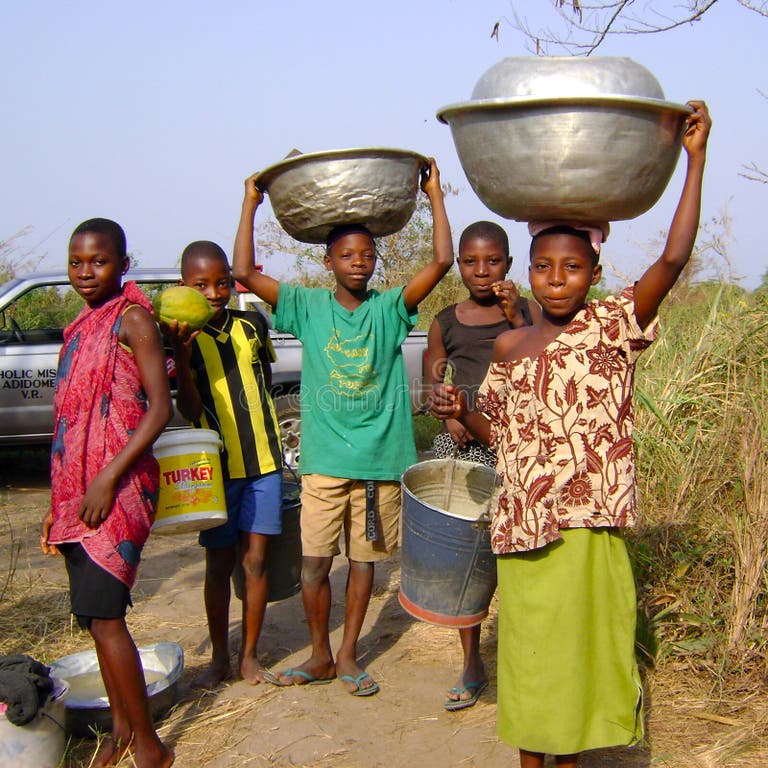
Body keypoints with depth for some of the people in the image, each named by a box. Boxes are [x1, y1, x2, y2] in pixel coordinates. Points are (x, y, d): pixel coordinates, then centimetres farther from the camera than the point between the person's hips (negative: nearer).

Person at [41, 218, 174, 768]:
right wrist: (59, 505, 19)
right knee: (97, 616, 11)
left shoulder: (132, 319, -6)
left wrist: (108, 479, -19)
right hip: (77, 492, 8)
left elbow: (160, 408, -13)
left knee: (104, 617, -9)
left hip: (118, 489, -8)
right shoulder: (80, 328, 17)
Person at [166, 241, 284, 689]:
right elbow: (189, 410, -15)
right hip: (217, 466, -2)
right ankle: (219, 657, 22)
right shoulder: (185, 338, -6)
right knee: (219, 564, 7)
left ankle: (250, 655, 19)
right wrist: (181, 356, -29)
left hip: (263, 462, 2)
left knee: (256, 559, 5)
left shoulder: (253, 325, 2)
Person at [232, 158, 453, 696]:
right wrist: (251, 204, -4)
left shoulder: (390, 307, 1)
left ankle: (349, 656, 25)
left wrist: (435, 195, -6)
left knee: (364, 559, 10)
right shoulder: (308, 306, 2)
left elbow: (442, 261, -9)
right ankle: (321, 656, 23)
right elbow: (245, 272, -4)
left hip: (380, 456, 0)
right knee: (314, 562, 2)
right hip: (324, 457, 0)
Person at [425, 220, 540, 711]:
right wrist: (449, 412, -8)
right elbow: (431, 385, 12)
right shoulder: (446, 322, 8)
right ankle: (472, 664, 19)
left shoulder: (528, 312, 4)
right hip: (459, 445, 2)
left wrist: (516, 319, -16)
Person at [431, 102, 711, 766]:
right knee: (528, 648, 12)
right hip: (522, 523, 3)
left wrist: (695, 158, -21)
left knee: (585, 641, 10)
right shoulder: (510, 346, 7)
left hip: (590, 523, -3)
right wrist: (460, 411, -6)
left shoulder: (613, 326, -4)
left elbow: (674, 258, -18)